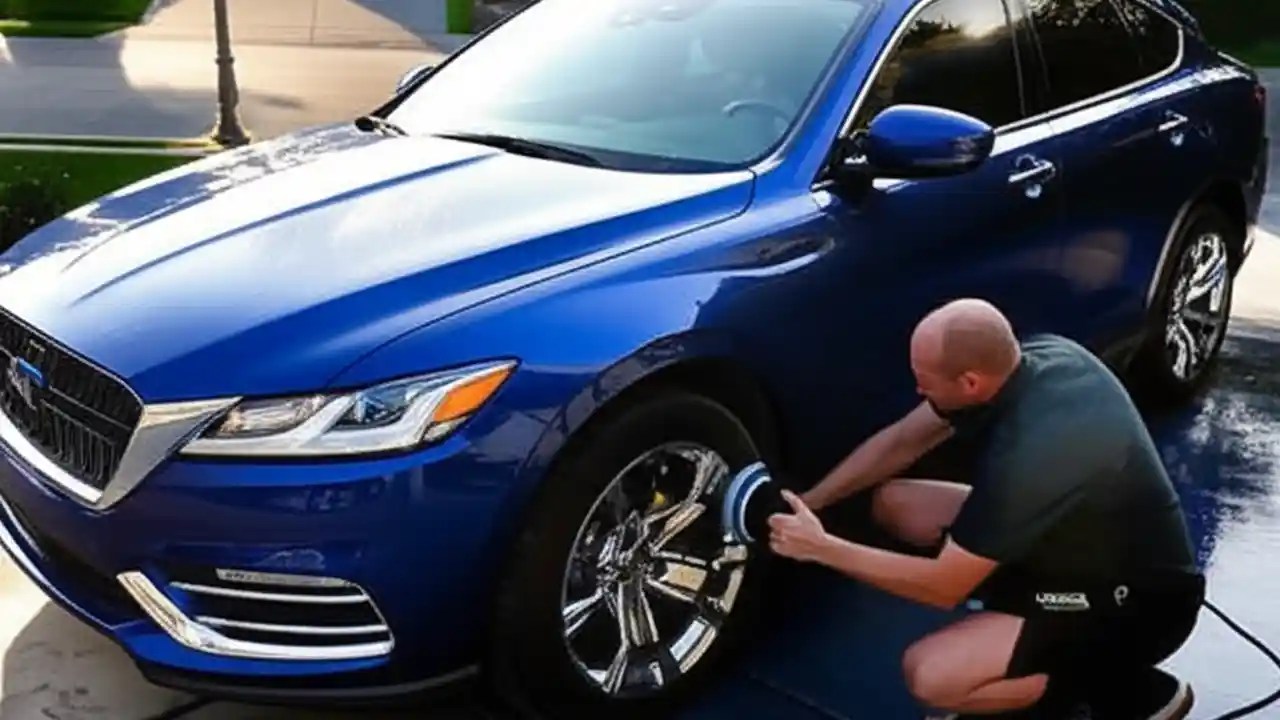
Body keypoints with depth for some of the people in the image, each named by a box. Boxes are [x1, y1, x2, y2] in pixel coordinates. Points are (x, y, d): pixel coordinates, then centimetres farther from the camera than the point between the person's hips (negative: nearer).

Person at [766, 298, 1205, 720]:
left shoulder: (1028, 455, -37)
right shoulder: (1030, 360, -11)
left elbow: (945, 586, -26)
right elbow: (903, 441, 2)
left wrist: (822, 548, -18)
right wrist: (808, 502, -2)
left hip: (1137, 601, -8)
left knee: (929, 675, -25)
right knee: (894, 504, 1)